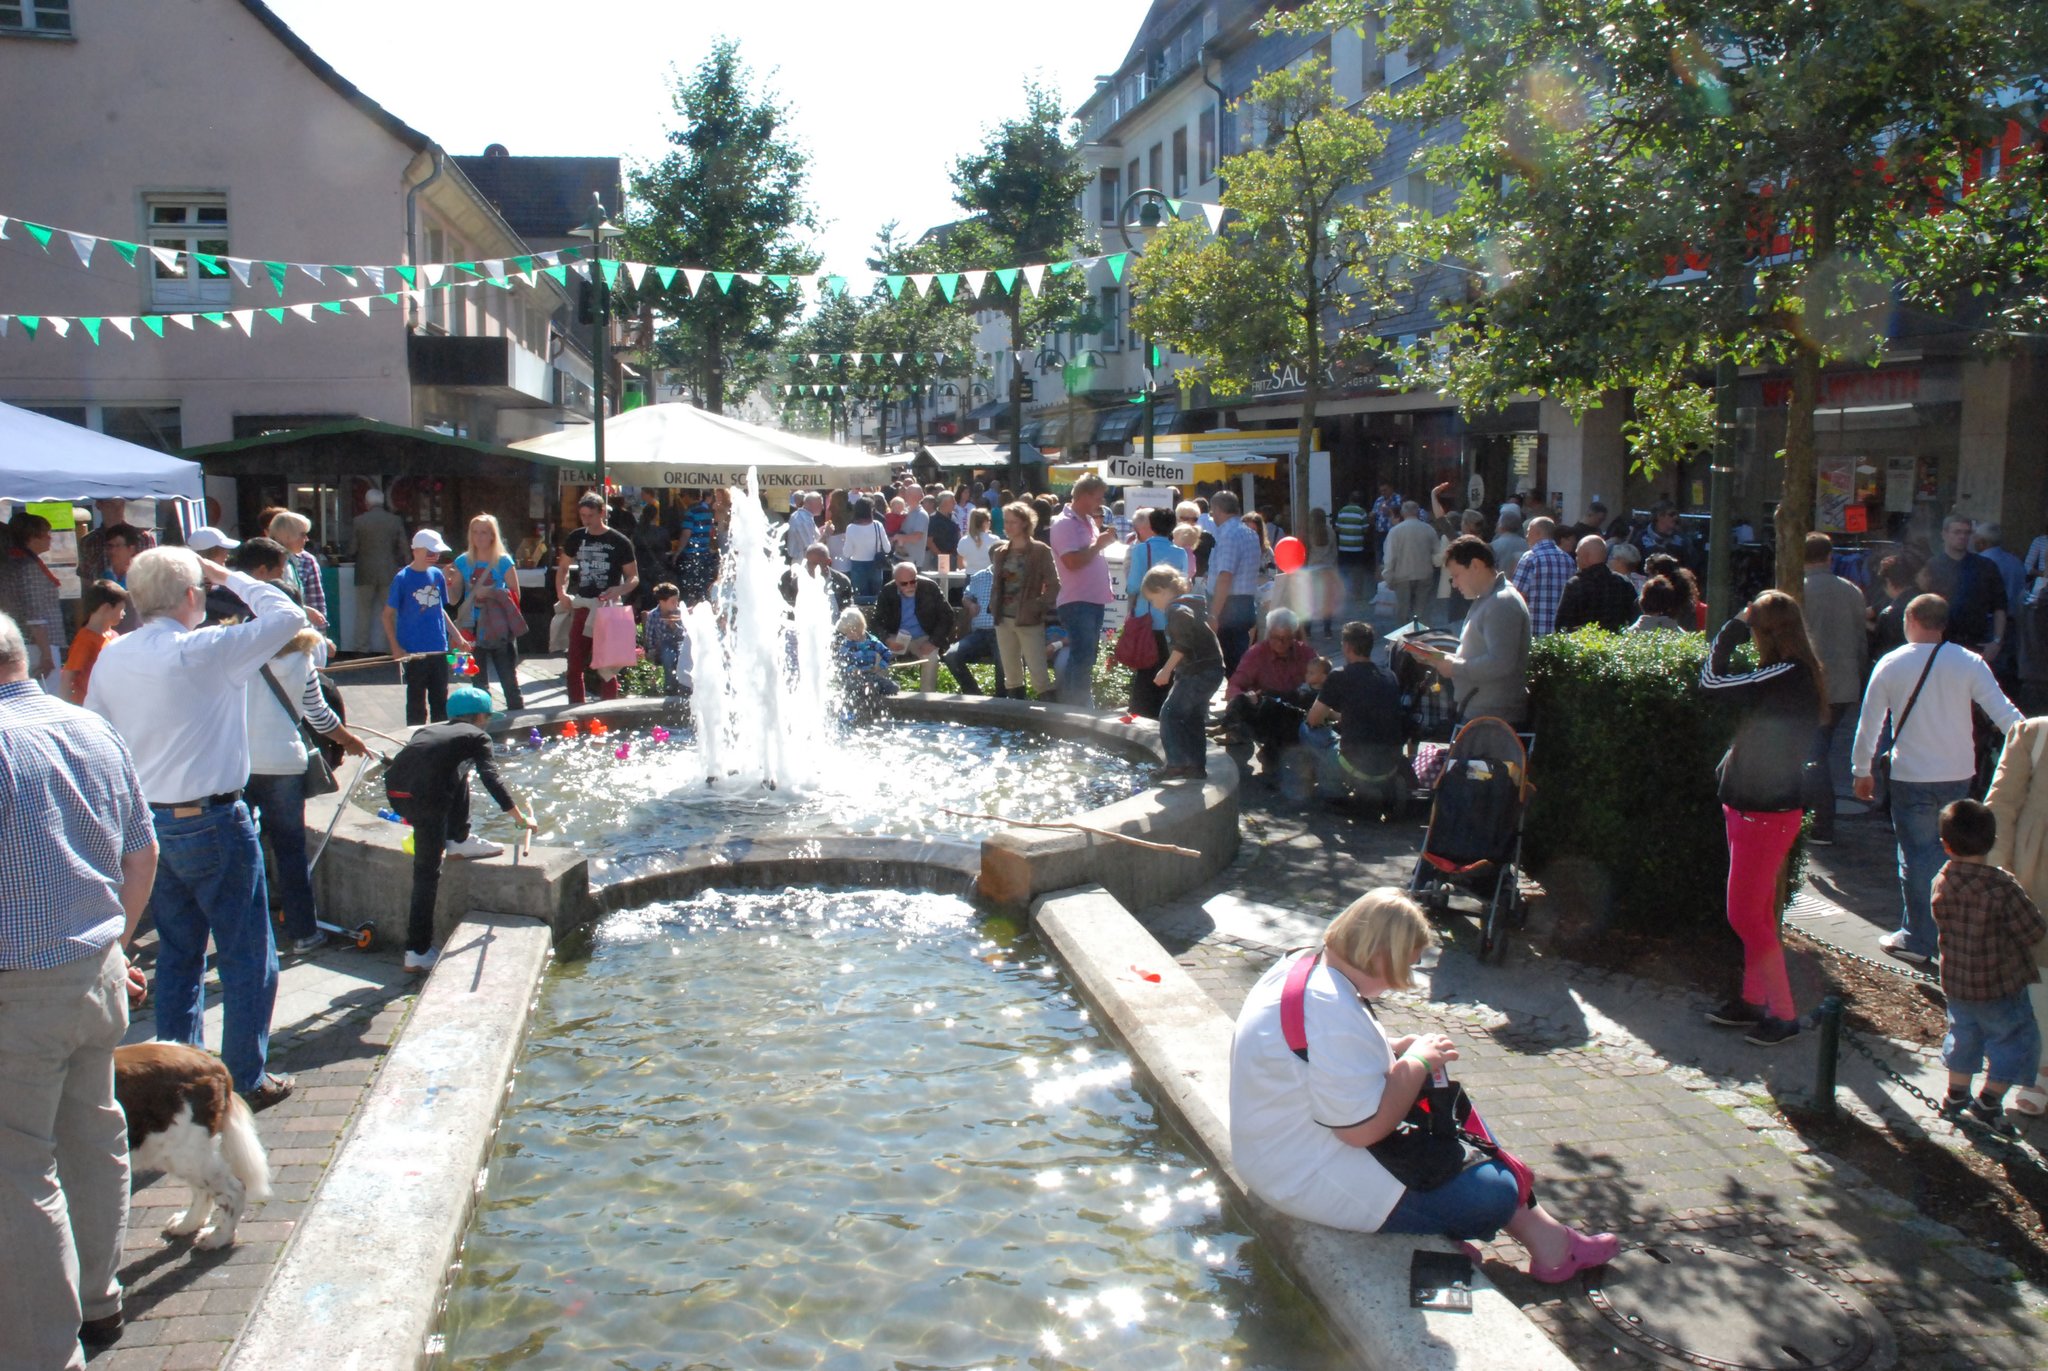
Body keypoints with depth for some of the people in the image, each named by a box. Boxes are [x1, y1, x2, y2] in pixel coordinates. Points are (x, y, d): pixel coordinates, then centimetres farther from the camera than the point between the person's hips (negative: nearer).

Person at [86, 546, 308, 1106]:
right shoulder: (205, 651, -19)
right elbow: (288, 616, -13)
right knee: (247, 955, 6)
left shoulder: (111, 658, 2)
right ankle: (246, 1080, 12)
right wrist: (227, 576, -2)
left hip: (145, 824, 7)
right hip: (210, 824, -7)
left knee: (177, 953, 19)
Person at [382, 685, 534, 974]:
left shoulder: (430, 729, 30)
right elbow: (491, 780, 1)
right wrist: (521, 818, 2)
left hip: (394, 790, 7)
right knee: (427, 874, 1)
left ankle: (458, 841, 34)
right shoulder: (477, 737, 12)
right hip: (424, 799, -6)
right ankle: (418, 952, 3)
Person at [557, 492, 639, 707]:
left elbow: (634, 578, -1)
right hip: (582, 607, 4)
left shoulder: (619, 542, -5)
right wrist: (561, 593, 2)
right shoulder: (576, 538, 7)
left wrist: (619, 590, -22)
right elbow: (563, 568, 19)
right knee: (574, 667, 7)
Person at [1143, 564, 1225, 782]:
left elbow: (1182, 645, -22)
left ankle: (1177, 763, -11)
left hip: (1198, 672, -10)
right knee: (1193, 718, 14)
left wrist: (1166, 670, -16)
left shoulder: (1176, 610, -13)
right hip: (1212, 669, 10)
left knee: (1170, 714, -8)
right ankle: (1196, 766, 16)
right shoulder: (1193, 605, 17)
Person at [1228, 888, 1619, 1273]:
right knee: (1492, 1193, -6)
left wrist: (1395, 1049, 1)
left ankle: (1545, 1235, 21)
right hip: (1312, 1181, -11)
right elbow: (1364, 1129, -29)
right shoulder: (1334, 1016, -31)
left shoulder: (1303, 963, 1)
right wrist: (1416, 1061, -15)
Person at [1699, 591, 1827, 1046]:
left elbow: (1713, 682, -21)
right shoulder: (1798, 674, 7)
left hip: (1766, 812, -10)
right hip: (1754, 805, 10)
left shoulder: (1787, 675, -23)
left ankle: (1784, 1014, 5)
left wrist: (1732, 629, -12)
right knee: (1756, 910, 18)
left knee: (1745, 913, -3)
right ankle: (1753, 1000, 29)